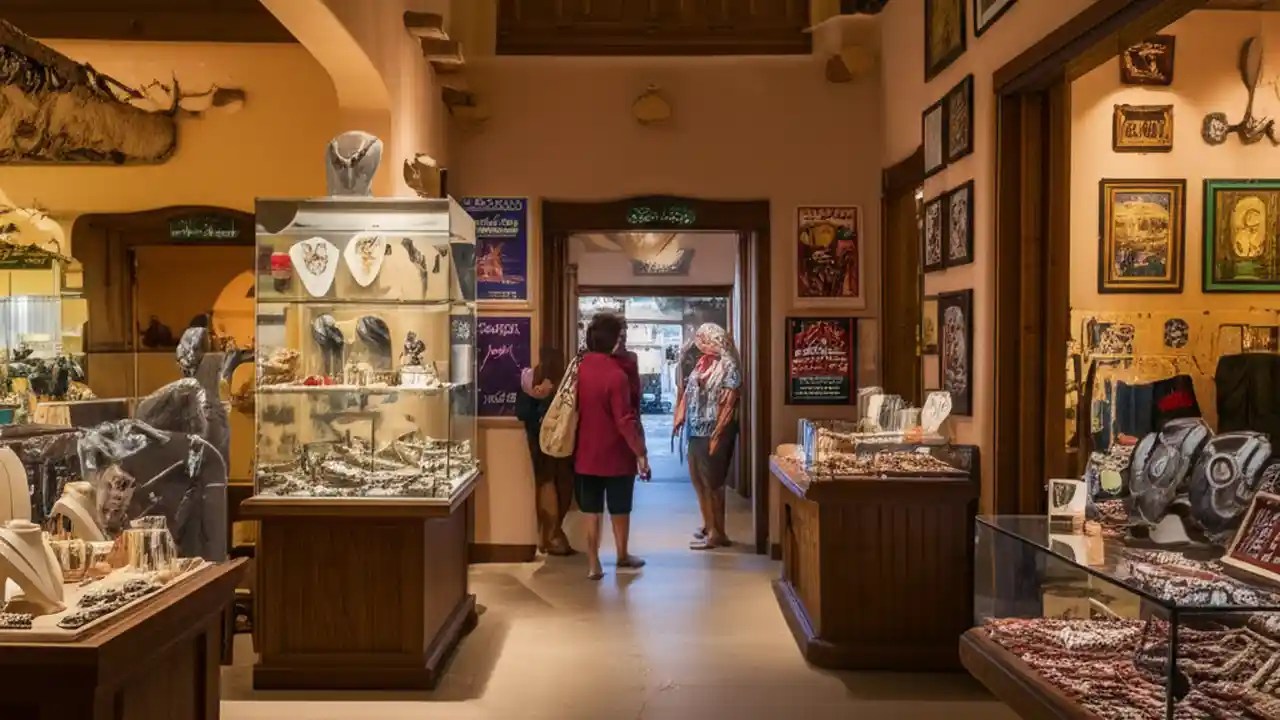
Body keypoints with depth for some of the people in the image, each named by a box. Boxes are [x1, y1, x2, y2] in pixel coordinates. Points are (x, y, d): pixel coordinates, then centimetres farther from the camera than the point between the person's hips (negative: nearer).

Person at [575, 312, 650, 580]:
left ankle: (593, 564, 12)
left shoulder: (580, 368, -1)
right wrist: (641, 453, -14)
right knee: (619, 509, 15)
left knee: (591, 510, 11)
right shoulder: (616, 374, -21)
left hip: (586, 453, 5)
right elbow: (625, 421, -21)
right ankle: (623, 555, 31)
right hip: (616, 455, -5)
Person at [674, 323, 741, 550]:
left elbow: (729, 404, -15)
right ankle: (708, 525, 27)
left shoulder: (728, 366, -11)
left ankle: (717, 533, 6)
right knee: (698, 480, 15)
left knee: (712, 482, -2)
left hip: (713, 432, -8)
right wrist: (680, 418, 10)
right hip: (696, 431, 8)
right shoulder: (702, 363, 12)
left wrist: (717, 435, -19)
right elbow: (689, 393, 17)